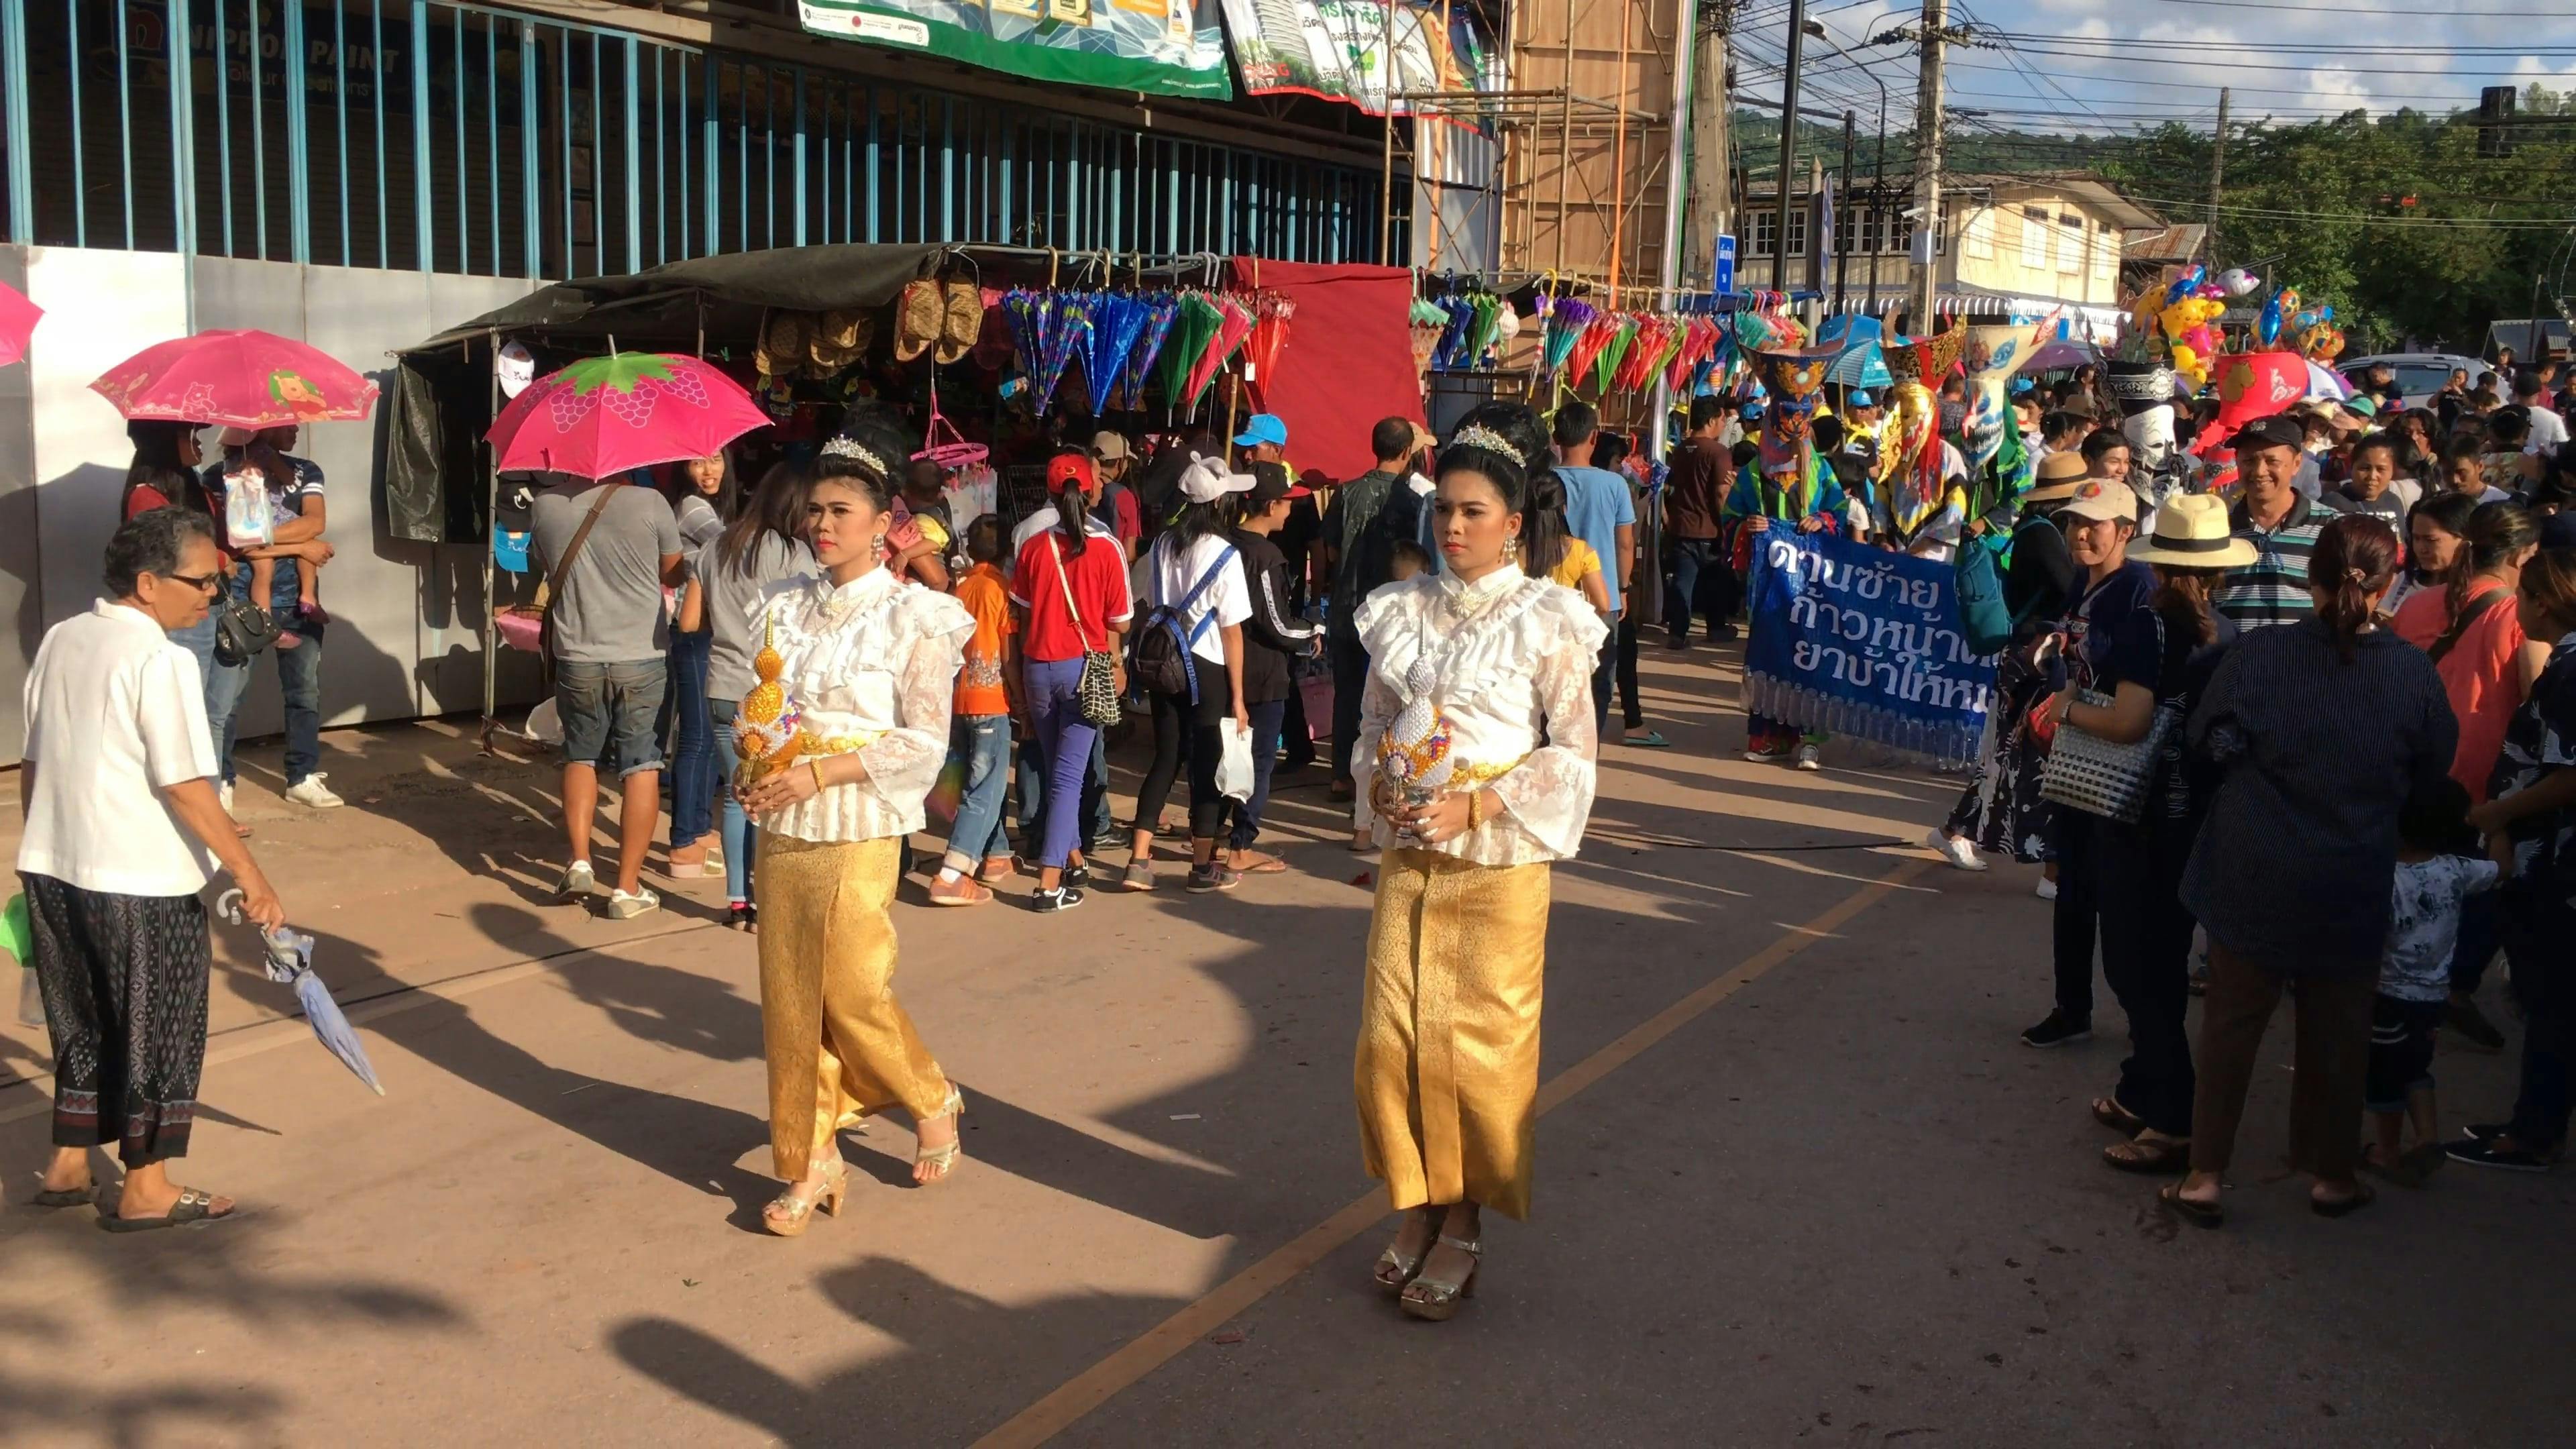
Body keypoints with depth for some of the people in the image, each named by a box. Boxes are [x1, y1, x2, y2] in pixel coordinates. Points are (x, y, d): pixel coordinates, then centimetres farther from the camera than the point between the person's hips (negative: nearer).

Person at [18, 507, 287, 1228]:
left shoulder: (60, 640, 7)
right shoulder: (161, 660, -18)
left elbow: (32, 763, 14)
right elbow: (186, 787, -21)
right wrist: (249, 875, -18)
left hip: (52, 871, 8)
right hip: (143, 883, -8)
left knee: (84, 1025, 22)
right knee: (159, 1033, 7)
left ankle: (68, 1166, 32)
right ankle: (145, 1189, 15)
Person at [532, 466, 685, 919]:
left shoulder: (545, 505, -3)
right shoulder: (649, 503, -11)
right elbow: (674, 575, 3)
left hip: (577, 657, 3)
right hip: (641, 657, -2)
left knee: (581, 757, 22)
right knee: (641, 767, 5)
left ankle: (579, 861, 11)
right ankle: (628, 887, 5)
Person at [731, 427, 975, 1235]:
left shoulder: (913, 617, -6)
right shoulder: (788, 608, 10)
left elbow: (924, 741, -12)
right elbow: (762, 710, 16)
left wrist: (820, 773, -19)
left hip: (858, 832, -5)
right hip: (781, 828, 5)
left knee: (852, 990, -5)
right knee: (789, 995, 6)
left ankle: (933, 1105, 23)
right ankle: (812, 1162, 17)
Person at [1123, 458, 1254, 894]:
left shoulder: (1162, 545, 5)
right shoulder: (1224, 555, -13)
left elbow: (1152, 604, 9)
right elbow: (1231, 631, -11)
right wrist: (1237, 695, -6)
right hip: (1207, 669, -5)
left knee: (1165, 758, 12)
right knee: (1207, 762, 6)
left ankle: (1139, 861, 9)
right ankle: (1203, 866, 16)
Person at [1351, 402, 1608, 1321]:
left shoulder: (1546, 623, -6)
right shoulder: (1404, 612, 7)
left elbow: (1572, 754, -7)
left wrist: (1474, 807, -16)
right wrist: (1381, 787, -5)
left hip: (1498, 860, -4)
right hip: (1408, 854, 4)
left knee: (1478, 1040, 1)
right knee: (1393, 1033, 2)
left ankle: (1464, 1224, 16)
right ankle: (1416, 1208, 20)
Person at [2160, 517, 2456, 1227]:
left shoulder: (2257, 651, -13)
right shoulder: (2412, 673, -11)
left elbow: (2207, 741, -2)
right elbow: (2434, 768, 3)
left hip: (2253, 874, 0)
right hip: (2353, 884, 0)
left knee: (2230, 1022, 11)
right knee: (2338, 1031, 17)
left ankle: (2204, 1176, 14)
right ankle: (2333, 1174, 30)